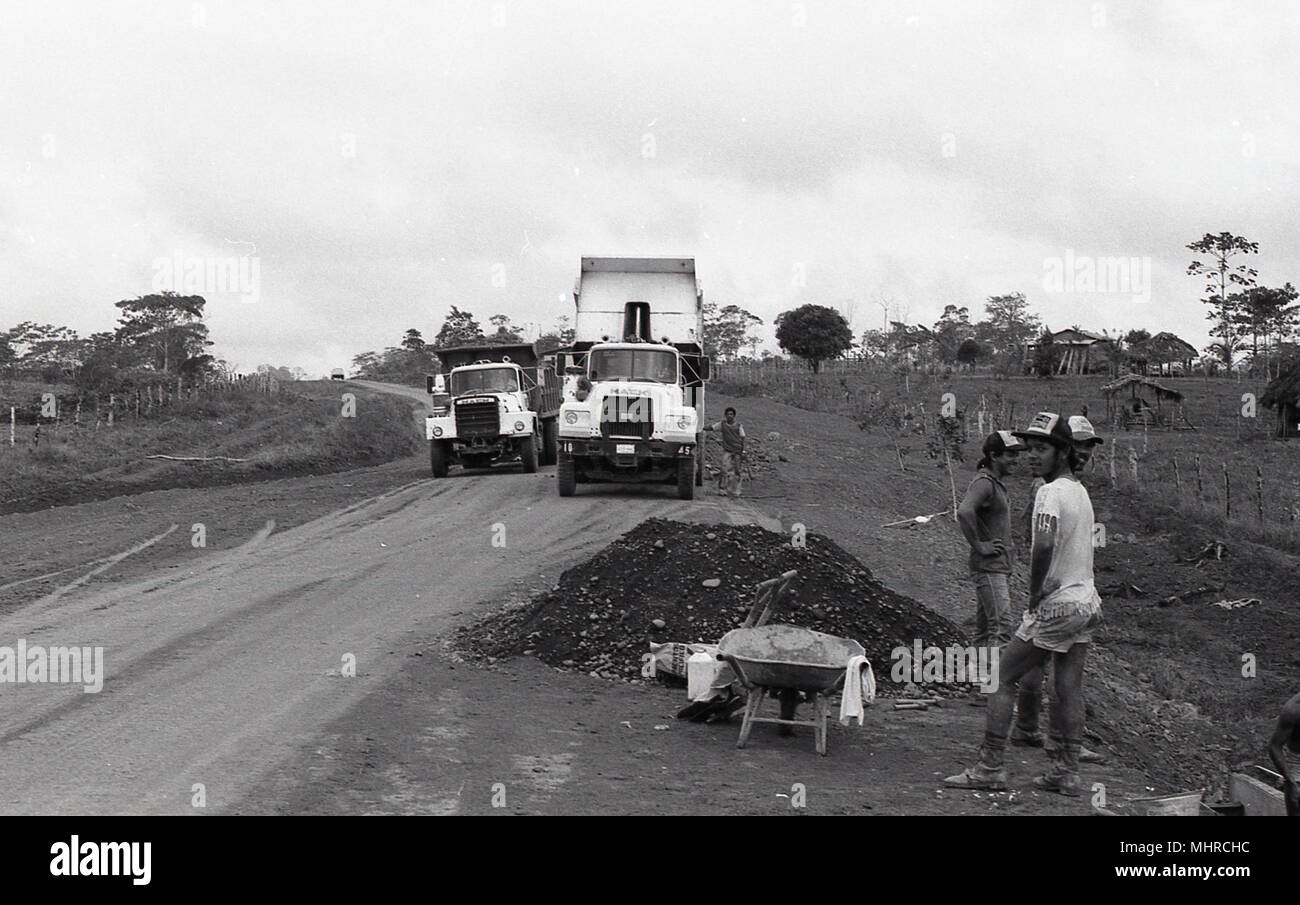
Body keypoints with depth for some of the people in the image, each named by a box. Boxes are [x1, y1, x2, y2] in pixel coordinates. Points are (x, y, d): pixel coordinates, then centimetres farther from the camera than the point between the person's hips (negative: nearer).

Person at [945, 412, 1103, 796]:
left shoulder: (1051, 493, -16)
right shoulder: (1080, 490, 12)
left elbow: (1044, 546, -30)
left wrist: (1035, 595, -18)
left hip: (1056, 605, -8)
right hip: (1086, 600, 8)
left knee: (1004, 677, -1)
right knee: (1069, 688, 11)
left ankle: (990, 767, -1)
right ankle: (1067, 772, 14)